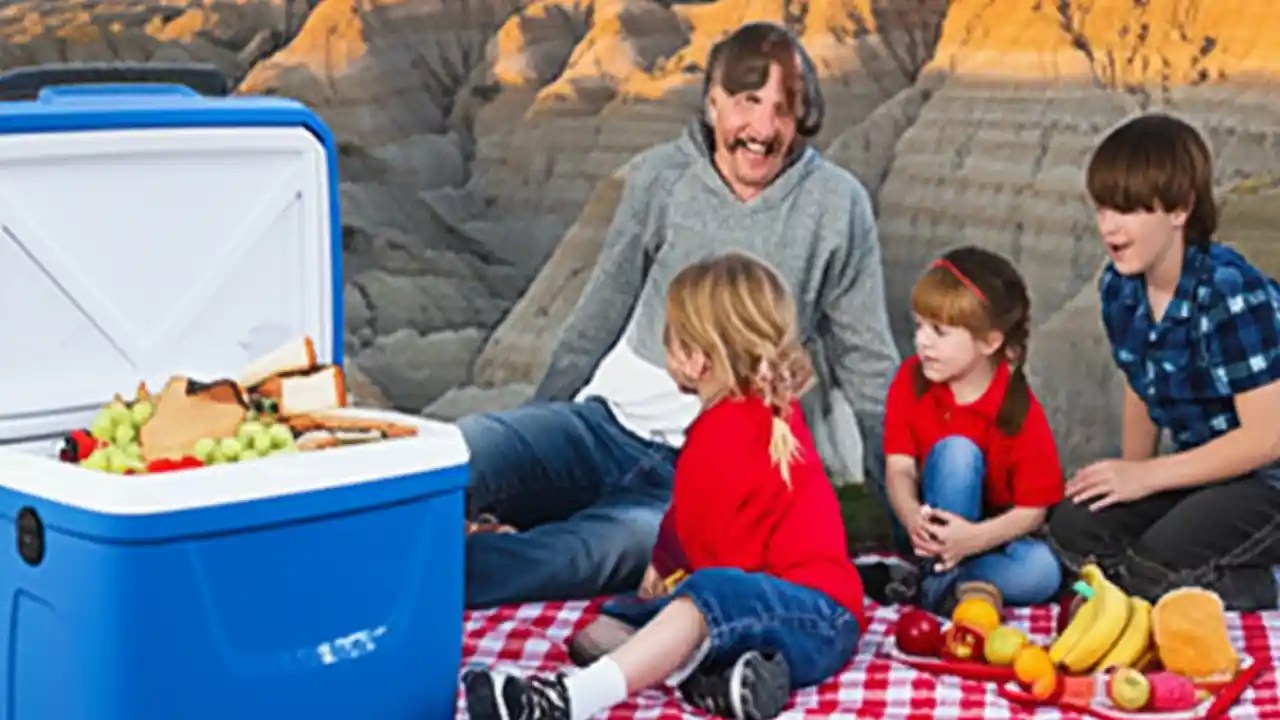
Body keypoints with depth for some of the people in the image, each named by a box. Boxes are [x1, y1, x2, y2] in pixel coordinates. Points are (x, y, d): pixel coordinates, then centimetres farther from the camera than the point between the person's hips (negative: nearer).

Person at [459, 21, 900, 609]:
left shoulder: (835, 204, -2)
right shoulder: (660, 176, 3)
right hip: (609, 423, 4)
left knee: (602, 547, -38)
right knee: (463, 448, -32)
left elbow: (867, 363, 6)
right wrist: (529, 444, 14)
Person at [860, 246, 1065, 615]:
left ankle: (930, 584, -24)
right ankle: (943, 581, -27)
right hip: (933, 522, 1)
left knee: (1042, 571, -33)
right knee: (955, 451, -30)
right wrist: (912, 517, -36)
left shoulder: (1021, 410, -18)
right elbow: (899, 467, -13)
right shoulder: (911, 380, -10)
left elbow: (1033, 511, -17)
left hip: (990, 532, -1)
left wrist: (975, 537, -35)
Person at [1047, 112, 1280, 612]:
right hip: (1203, 468, 8)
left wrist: (1147, 476, -20)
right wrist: (1128, 473, 0)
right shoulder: (1119, 288, -2)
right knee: (1071, 529, -12)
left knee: (1159, 565, -28)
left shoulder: (1231, 293, -24)